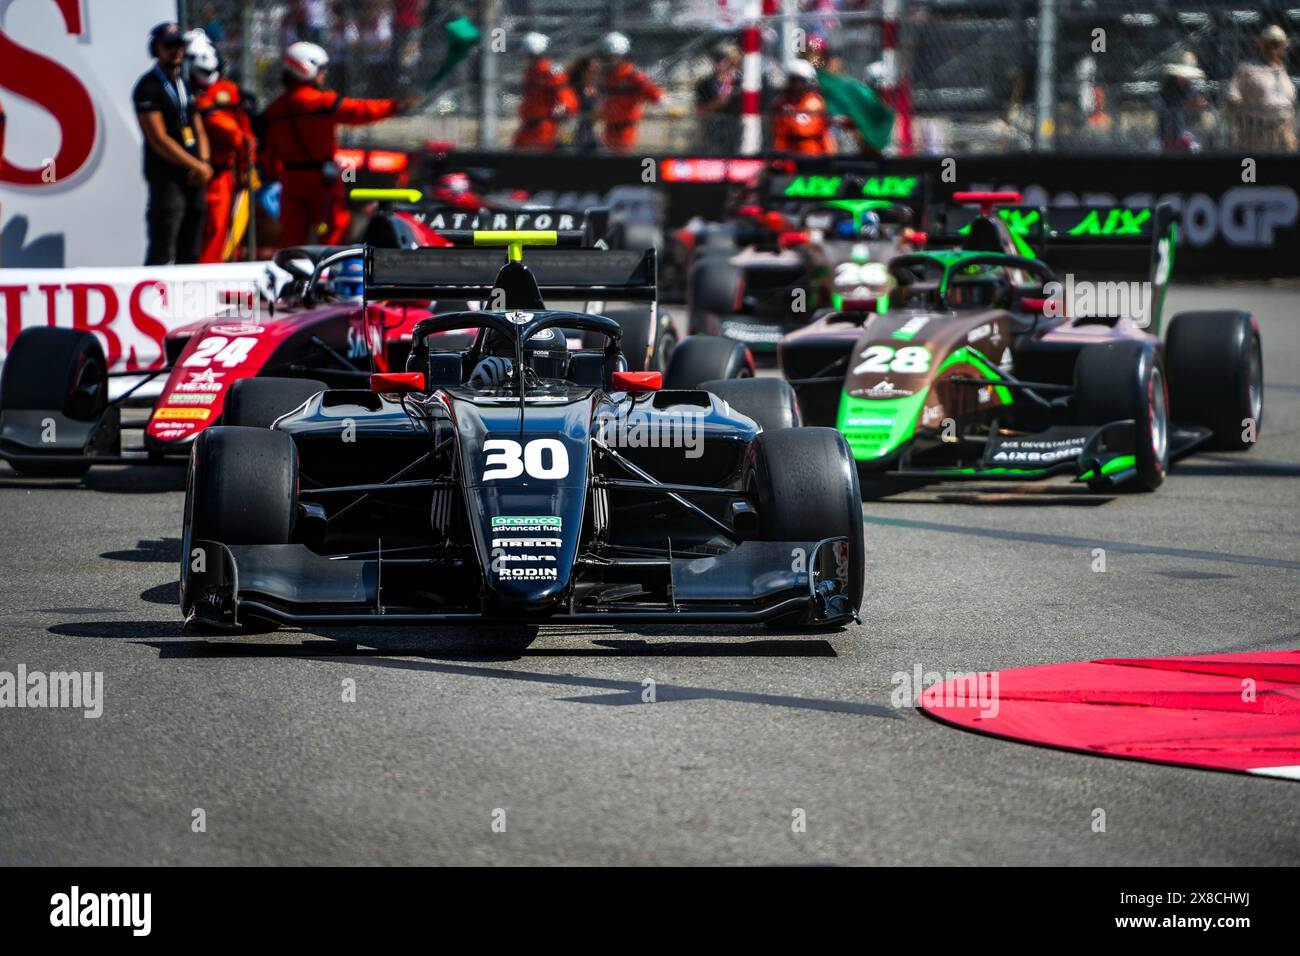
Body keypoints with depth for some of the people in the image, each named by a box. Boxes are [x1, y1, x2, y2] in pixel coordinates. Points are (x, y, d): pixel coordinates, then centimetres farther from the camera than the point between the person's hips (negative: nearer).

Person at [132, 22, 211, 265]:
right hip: (166, 178, -8)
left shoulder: (185, 87, 17)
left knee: (189, 253, 11)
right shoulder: (148, 87, -8)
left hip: (193, 180, 8)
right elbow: (159, 140, -15)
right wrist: (196, 165, -13)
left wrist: (204, 163, -3)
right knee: (162, 254, -12)